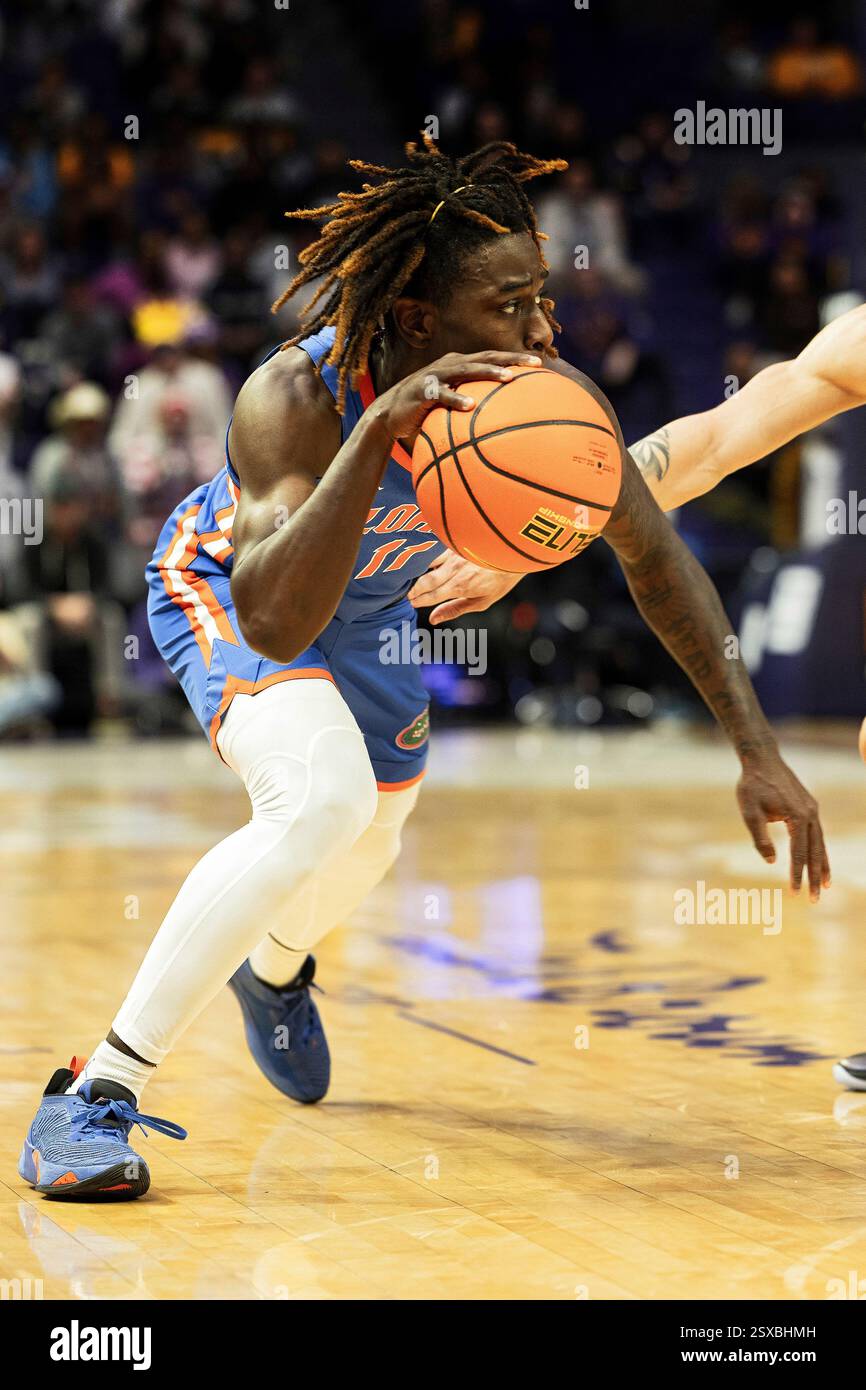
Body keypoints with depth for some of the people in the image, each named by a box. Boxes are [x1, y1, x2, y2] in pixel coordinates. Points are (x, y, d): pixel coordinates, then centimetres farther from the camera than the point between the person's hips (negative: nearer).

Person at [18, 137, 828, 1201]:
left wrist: (756, 748, -21)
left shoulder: (550, 395, -30)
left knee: (367, 844, 25)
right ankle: (96, 1094, -23)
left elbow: (656, 559, -16)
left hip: (365, 611, 6)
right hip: (226, 583, -6)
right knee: (322, 796, -33)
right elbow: (276, 621, -53)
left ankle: (274, 970, 64)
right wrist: (377, 430, -62)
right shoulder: (296, 396, -41)